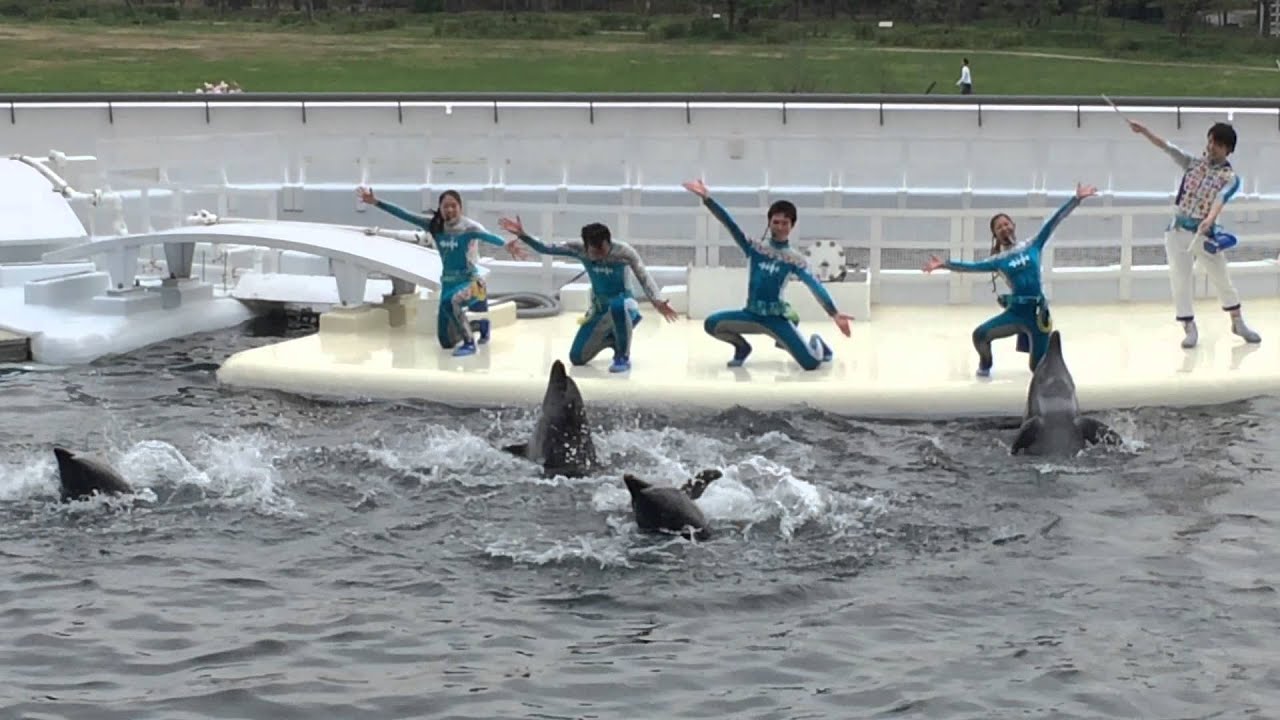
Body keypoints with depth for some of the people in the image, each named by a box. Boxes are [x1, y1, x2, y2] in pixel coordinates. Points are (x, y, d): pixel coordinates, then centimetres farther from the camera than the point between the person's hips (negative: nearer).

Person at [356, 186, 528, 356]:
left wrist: (506, 245, -55)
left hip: (470, 281, -6)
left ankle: (469, 343, -19)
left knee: (451, 302, -40)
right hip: (447, 283, 6)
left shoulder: (468, 226, -16)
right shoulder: (435, 224, -3)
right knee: (446, 342, 8)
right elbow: (405, 215, -2)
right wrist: (376, 202, -7)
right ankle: (481, 325, 37)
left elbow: (488, 236, -35)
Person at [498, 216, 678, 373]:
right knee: (576, 358, 1)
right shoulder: (579, 248, -13)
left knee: (617, 306, -45)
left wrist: (657, 301, -38)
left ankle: (623, 357, -21)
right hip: (599, 310, 5)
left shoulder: (624, 251, -21)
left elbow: (644, 277, -21)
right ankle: (612, 339, 28)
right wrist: (523, 235, -27)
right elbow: (546, 248, -11)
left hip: (623, 302, -4)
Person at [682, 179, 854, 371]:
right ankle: (742, 347, 10)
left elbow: (815, 286, -11)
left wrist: (834, 314, -24)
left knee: (811, 363, -14)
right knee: (711, 324, -21)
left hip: (777, 319, -2)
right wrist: (707, 198, -21)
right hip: (751, 315, 2)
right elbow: (730, 224, -9)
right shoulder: (754, 247, 0)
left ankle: (815, 343, 26)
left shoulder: (794, 259, -3)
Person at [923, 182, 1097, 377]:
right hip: (1015, 311, 1)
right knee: (980, 334, -19)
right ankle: (985, 364, 14)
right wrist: (943, 264, -11)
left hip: (1037, 312, -1)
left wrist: (1076, 199, -4)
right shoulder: (998, 260, 5)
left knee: (1038, 367, 2)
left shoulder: (1032, 246, 4)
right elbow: (971, 266, -1)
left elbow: (1053, 221, 0)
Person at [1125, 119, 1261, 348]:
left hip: (1205, 233, -2)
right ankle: (1190, 328, 8)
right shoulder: (1193, 163, 5)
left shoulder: (1230, 177, -3)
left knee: (1222, 279, 10)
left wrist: (1210, 219, -42)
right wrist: (1144, 131, -20)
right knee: (1179, 280, -2)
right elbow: (1167, 147, -6)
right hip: (1178, 231, 2)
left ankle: (1238, 322, 28)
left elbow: (1220, 199, -22)